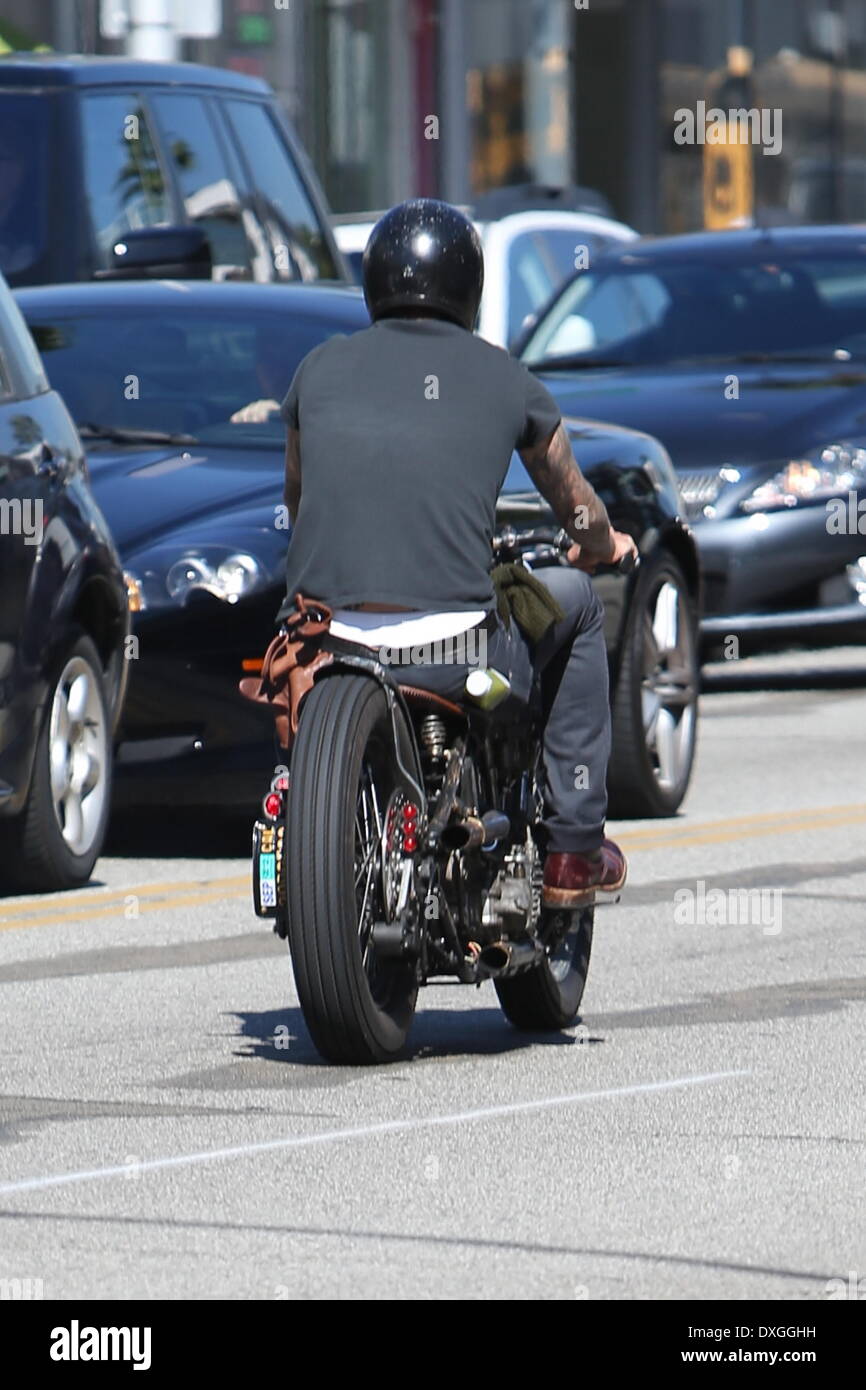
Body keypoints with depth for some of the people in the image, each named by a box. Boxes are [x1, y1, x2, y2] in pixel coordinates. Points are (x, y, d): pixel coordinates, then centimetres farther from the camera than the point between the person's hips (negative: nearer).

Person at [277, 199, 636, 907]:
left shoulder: (321, 368, 11)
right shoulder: (505, 379, 7)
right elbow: (583, 518, 23)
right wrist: (603, 546, 48)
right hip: (454, 656, -3)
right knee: (576, 601, 27)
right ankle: (574, 850, 26)